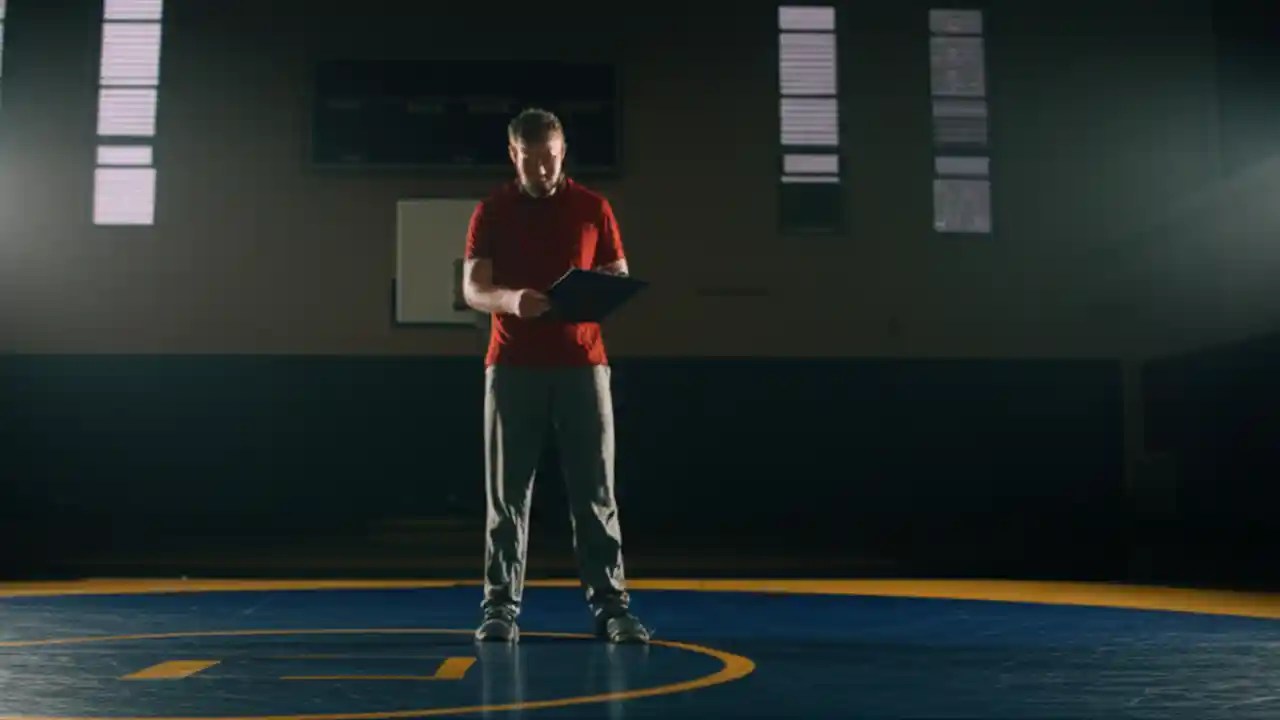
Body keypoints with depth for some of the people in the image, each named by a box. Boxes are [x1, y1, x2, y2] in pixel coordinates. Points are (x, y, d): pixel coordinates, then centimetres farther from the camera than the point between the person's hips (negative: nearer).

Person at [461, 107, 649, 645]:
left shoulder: (593, 208, 7)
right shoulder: (492, 212, 5)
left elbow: (620, 278, 8)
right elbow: (472, 288, -2)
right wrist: (511, 299, -24)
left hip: (581, 363, 0)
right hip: (513, 366, 0)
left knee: (595, 490, 0)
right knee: (507, 492, 2)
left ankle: (609, 604, 4)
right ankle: (501, 605, 9)